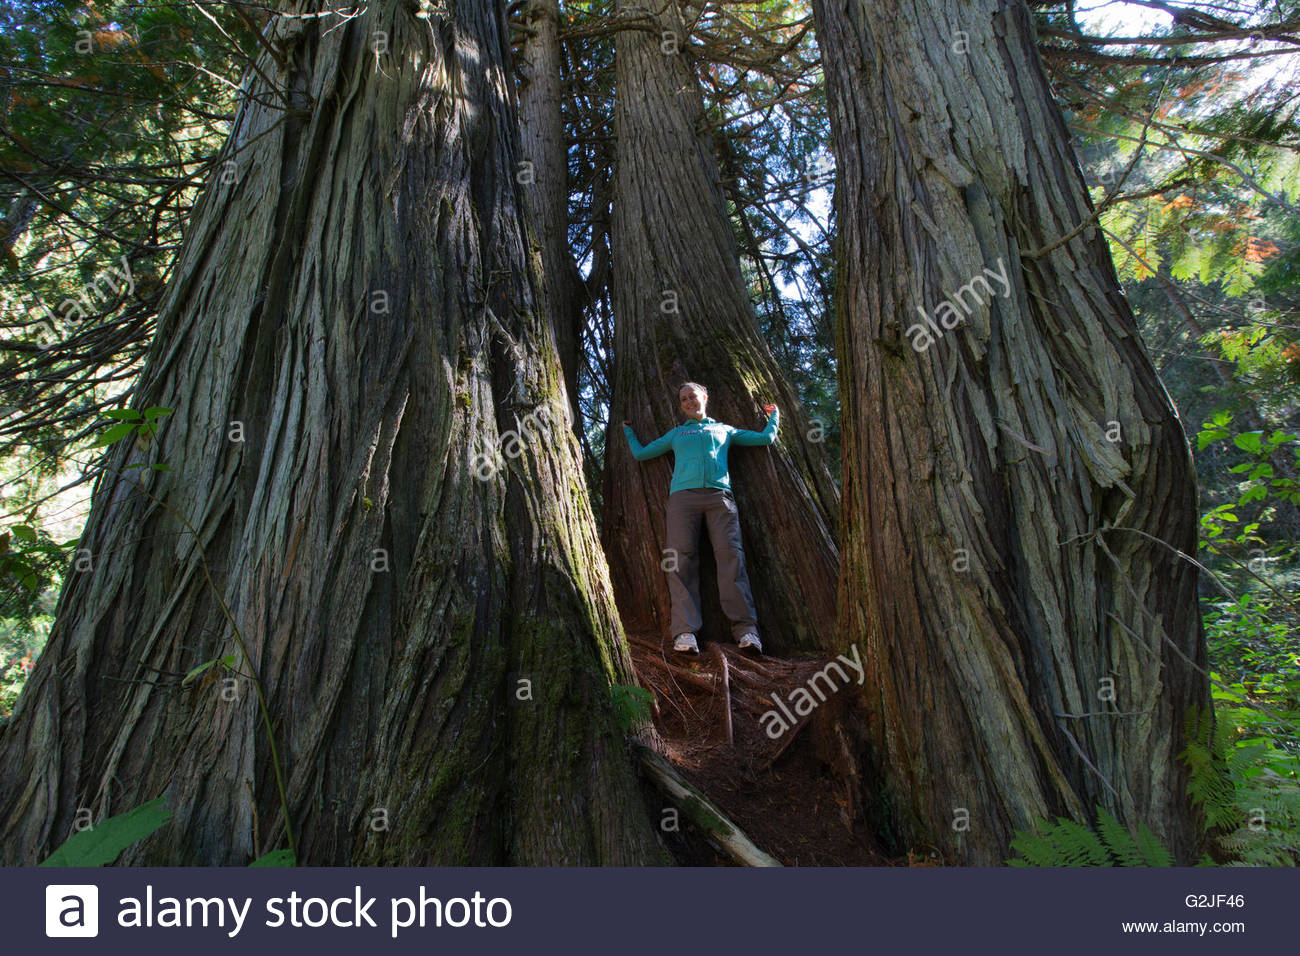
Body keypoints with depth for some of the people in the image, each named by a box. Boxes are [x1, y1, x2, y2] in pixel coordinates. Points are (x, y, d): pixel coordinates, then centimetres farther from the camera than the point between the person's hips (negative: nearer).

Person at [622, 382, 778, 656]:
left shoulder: (724, 430, 28)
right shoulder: (676, 433, 29)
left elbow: (765, 438, 31)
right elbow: (641, 453, 34)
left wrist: (774, 416, 43)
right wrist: (628, 431, 44)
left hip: (719, 494, 0)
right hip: (683, 495, 1)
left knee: (730, 554, -19)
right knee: (682, 558, -17)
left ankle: (746, 629, -22)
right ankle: (685, 632, -23)